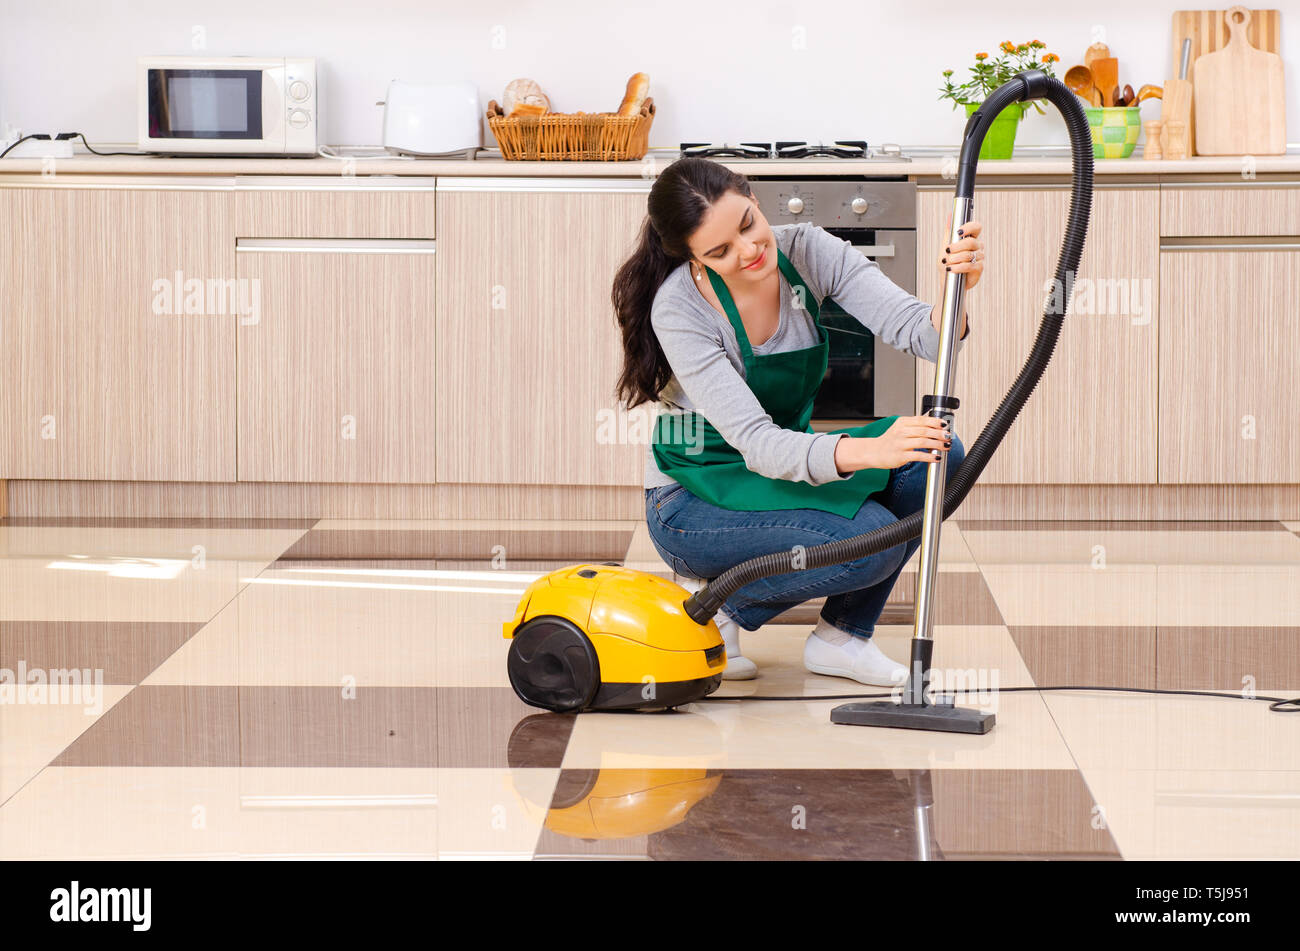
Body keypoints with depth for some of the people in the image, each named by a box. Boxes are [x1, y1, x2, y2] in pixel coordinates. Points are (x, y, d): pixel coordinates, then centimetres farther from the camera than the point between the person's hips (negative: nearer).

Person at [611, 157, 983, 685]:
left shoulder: (808, 251, -13)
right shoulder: (680, 308, -26)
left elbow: (918, 334, -21)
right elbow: (757, 444, -33)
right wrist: (867, 451, -50)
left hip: (789, 466, 6)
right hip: (693, 504, -6)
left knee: (937, 453, -19)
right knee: (870, 537, -29)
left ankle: (841, 634, -4)